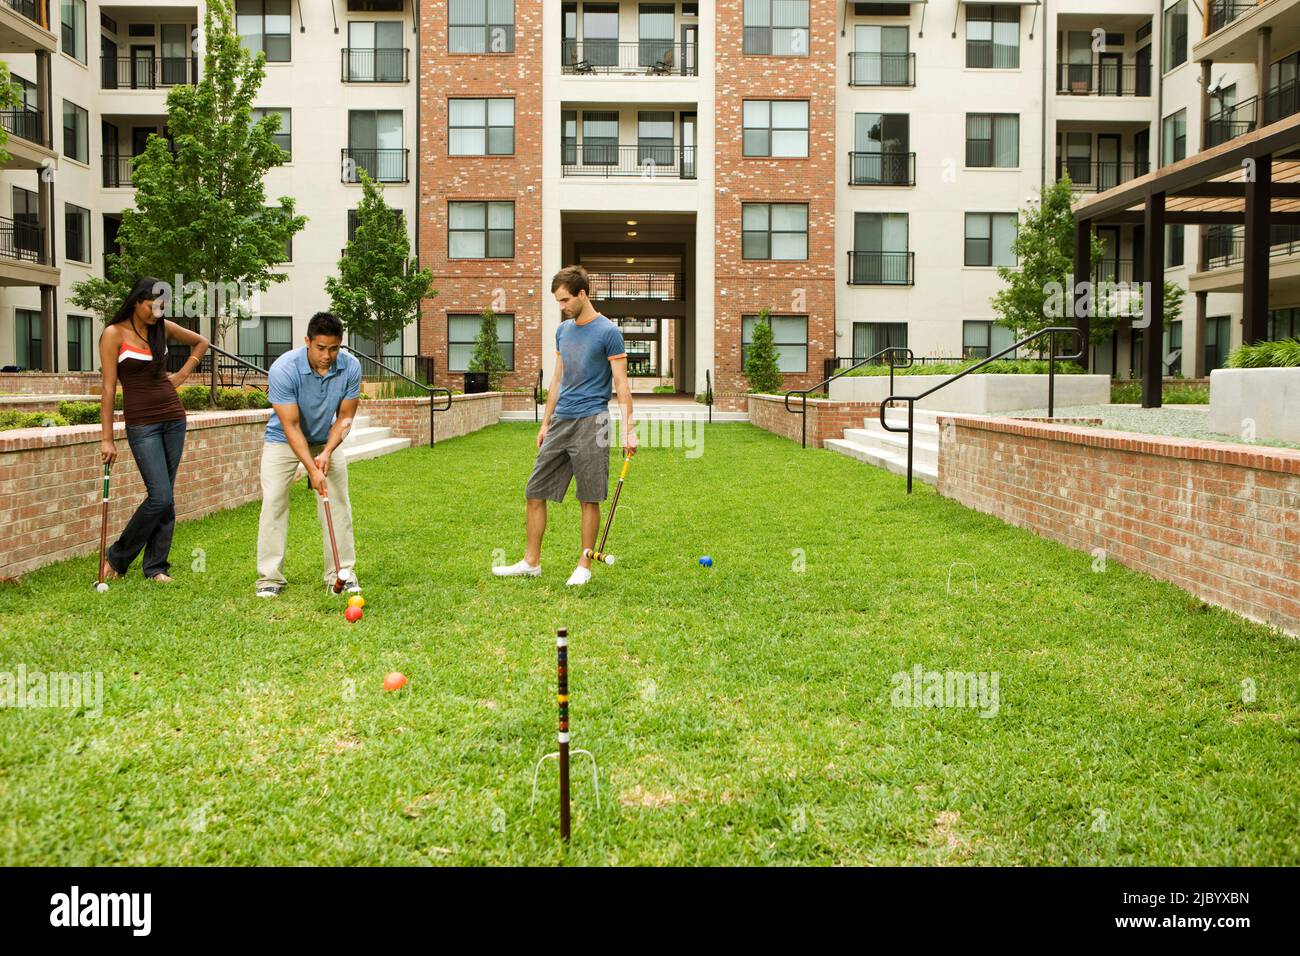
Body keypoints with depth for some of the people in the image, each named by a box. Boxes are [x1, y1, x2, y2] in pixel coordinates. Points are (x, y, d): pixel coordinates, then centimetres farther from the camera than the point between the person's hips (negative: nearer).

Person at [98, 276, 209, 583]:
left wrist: (182, 375, 12)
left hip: (173, 419, 5)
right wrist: (107, 438, -9)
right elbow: (108, 388, -8)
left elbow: (200, 342, 25)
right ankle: (117, 558, 8)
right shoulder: (114, 334, -7)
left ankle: (156, 566, 14)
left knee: (166, 498, 5)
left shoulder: (163, 328, 6)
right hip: (142, 423, -5)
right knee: (160, 498, -11)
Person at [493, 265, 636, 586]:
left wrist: (629, 429, -13)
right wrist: (545, 423, 18)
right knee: (535, 493, 5)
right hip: (560, 423, 7)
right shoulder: (563, 330, 14)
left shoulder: (608, 332, -6)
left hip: (590, 423, -7)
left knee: (589, 499, 0)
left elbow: (621, 385, -8)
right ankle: (531, 562, 14)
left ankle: (584, 566, 11)